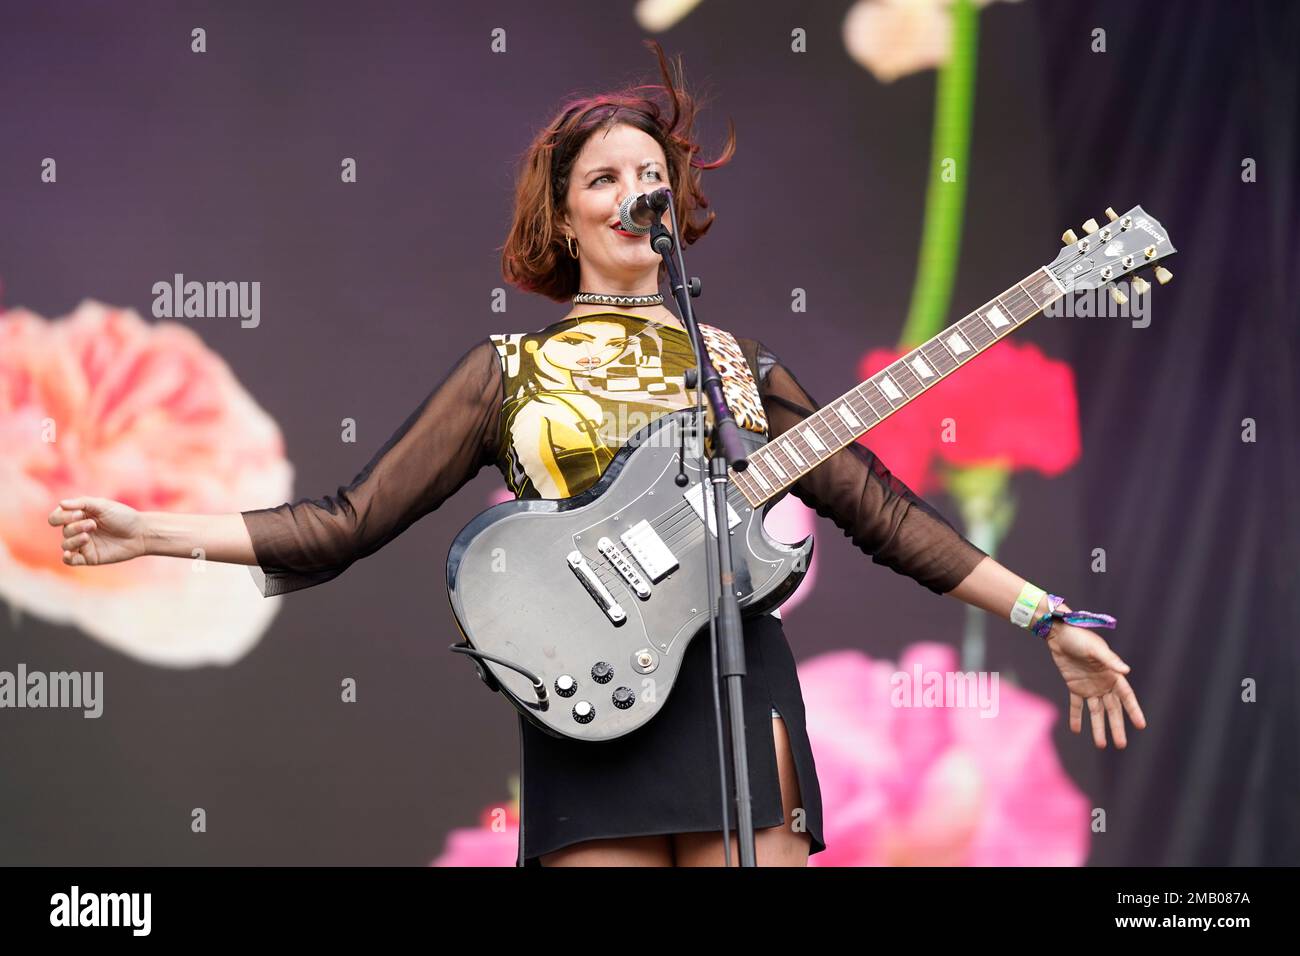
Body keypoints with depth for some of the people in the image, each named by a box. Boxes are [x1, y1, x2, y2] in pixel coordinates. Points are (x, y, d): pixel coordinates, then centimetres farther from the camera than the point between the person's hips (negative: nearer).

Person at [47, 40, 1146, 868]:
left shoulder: (739, 365, 15)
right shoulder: (509, 370, 11)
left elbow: (884, 511, 15)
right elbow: (351, 521, 7)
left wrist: (1047, 617, 10)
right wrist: (151, 532, -2)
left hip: (738, 696, 1)